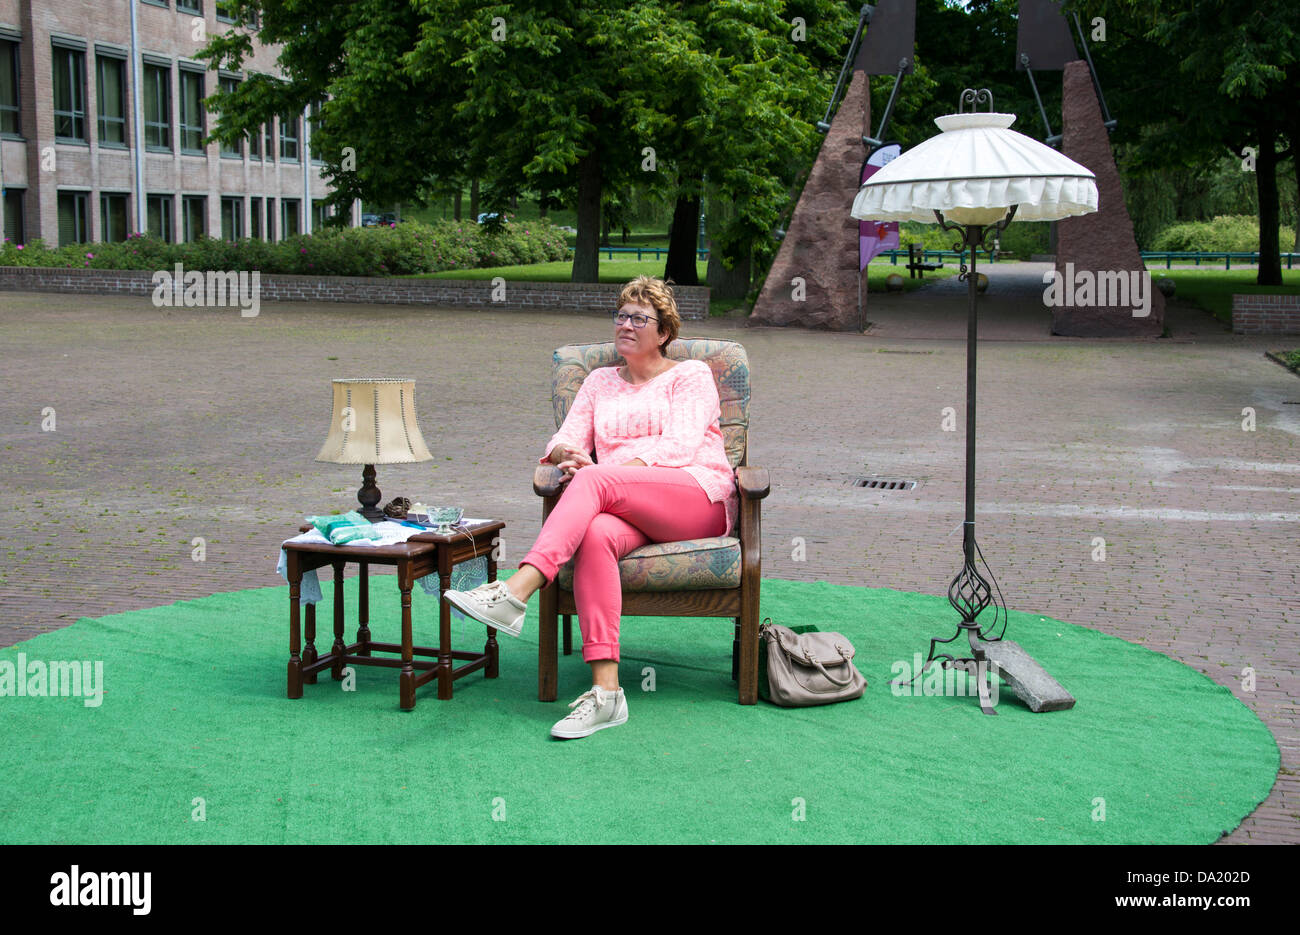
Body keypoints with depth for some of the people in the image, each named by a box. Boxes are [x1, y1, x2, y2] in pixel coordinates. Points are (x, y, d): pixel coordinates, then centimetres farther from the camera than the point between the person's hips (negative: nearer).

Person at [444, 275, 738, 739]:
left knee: (595, 480, -32)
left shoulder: (691, 375, 12)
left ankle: (515, 593, -46)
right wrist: (564, 451, -11)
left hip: (699, 498, -3)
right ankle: (606, 691, -45)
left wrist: (611, 468, -18)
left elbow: (680, 445, -5)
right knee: (596, 535, -35)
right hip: (628, 510, 3)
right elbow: (565, 440, 16)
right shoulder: (600, 382, 27)